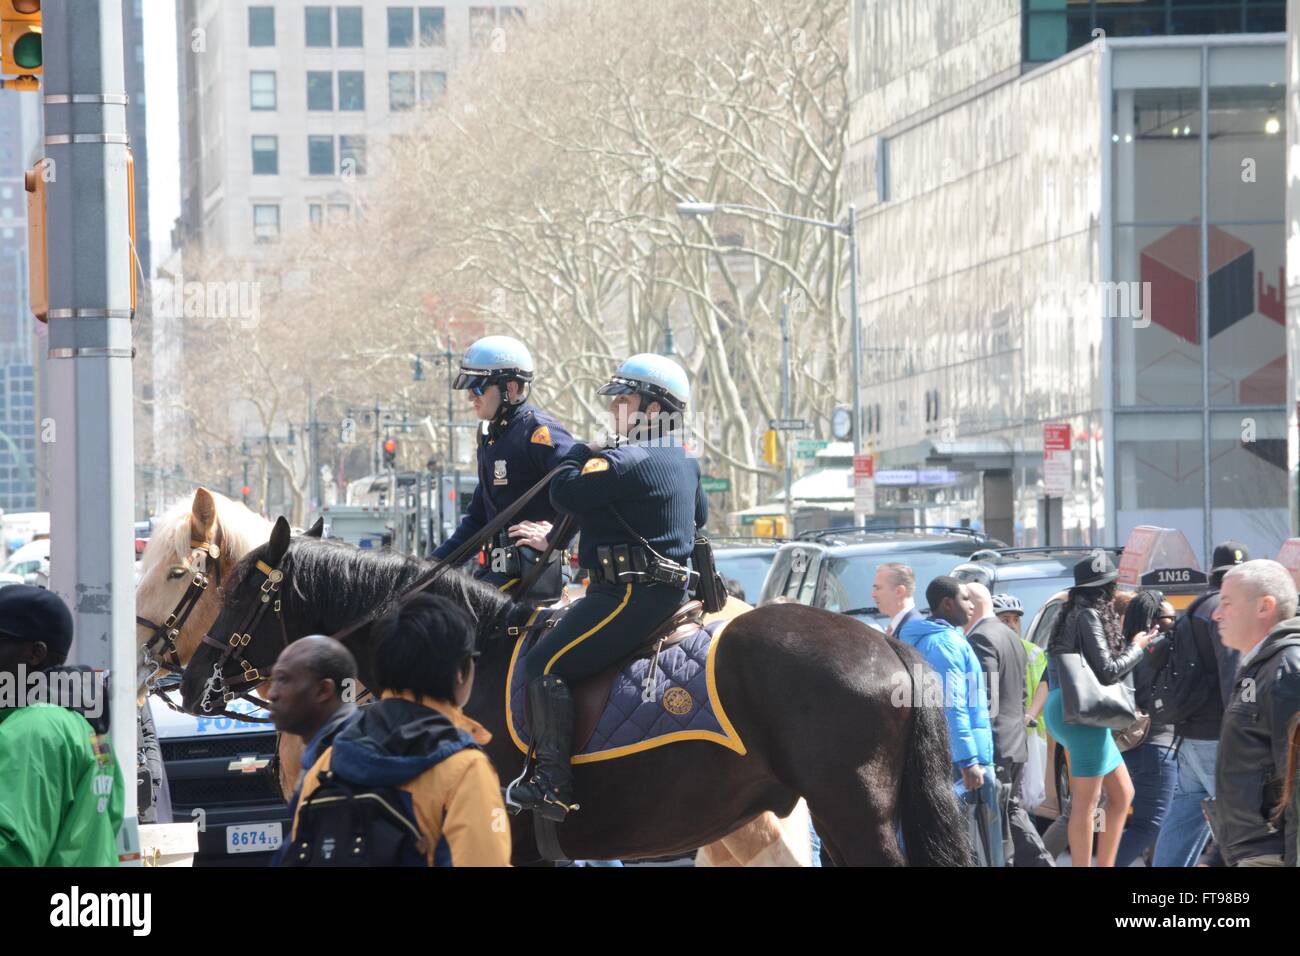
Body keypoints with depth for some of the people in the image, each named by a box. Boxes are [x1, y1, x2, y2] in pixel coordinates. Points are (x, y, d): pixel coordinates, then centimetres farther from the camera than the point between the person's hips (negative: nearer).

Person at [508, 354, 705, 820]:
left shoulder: (625, 462, -18)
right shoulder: (685, 461, 15)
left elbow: (565, 493, -19)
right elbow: (700, 514, 31)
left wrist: (582, 453, 0)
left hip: (630, 592, -11)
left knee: (546, 663, -14)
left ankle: (552, 782, -20)